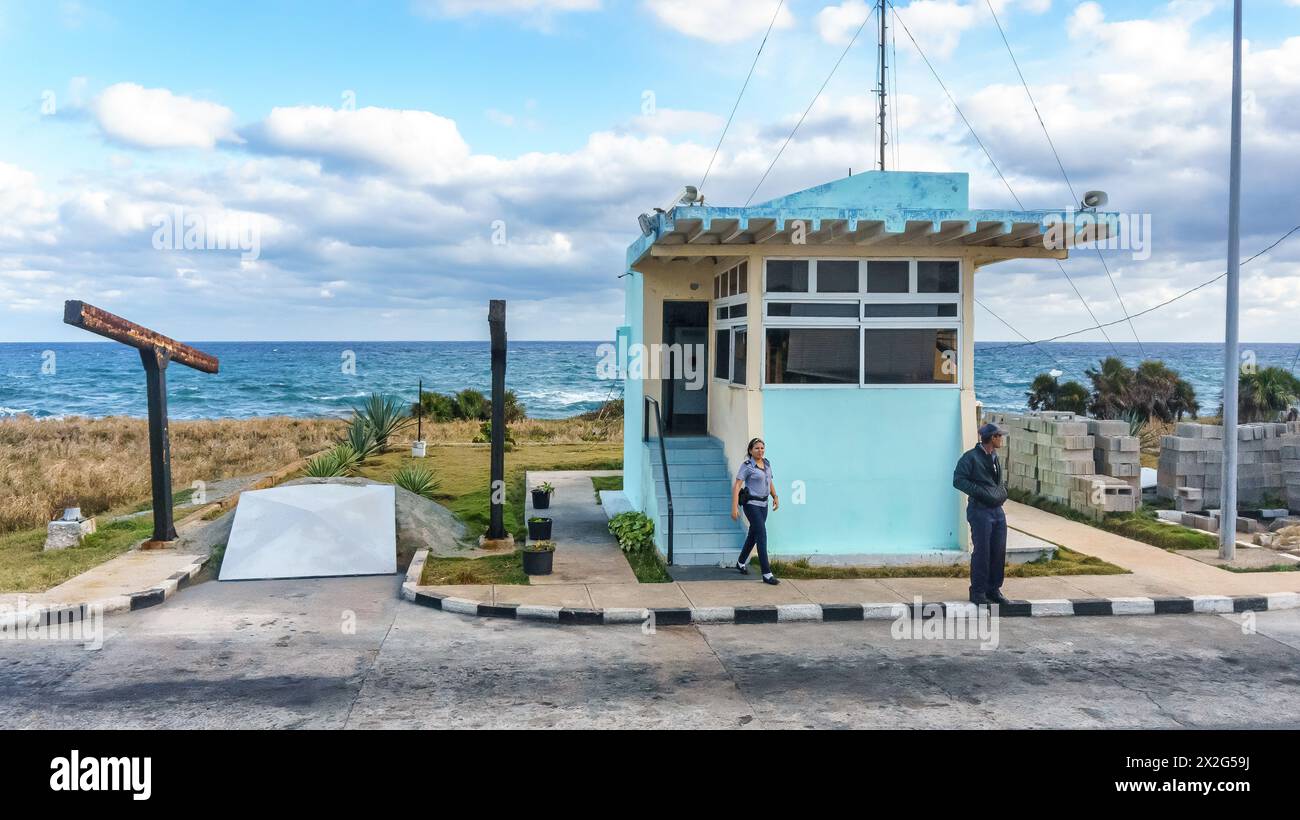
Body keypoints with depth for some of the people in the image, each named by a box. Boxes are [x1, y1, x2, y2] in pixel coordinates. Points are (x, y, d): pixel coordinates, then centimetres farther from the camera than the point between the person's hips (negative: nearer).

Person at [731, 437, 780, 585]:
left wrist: (775, 497, 7)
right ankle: (767, 574, -12)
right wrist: (734, 507, -24)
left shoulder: (767, 463, 8)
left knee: (753, 534, 18)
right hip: (751, 504, -7)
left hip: (763, 504, 7)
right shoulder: (747, 466, -13)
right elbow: (736, 486, -17)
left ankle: (741, 563, 40)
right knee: (762, 536, -13)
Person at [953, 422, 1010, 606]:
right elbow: (958, 480, -14)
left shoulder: (995, 457, 15)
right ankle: (977, 592, 5)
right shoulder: (971, 457, -9)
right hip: (980, 510, -8)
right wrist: (981, 492, -20)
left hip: (998, 510, 8)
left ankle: (994, 589, 20)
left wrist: (1002, 492, 10)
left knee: (999, 551, 8)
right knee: (981, 552, -5)